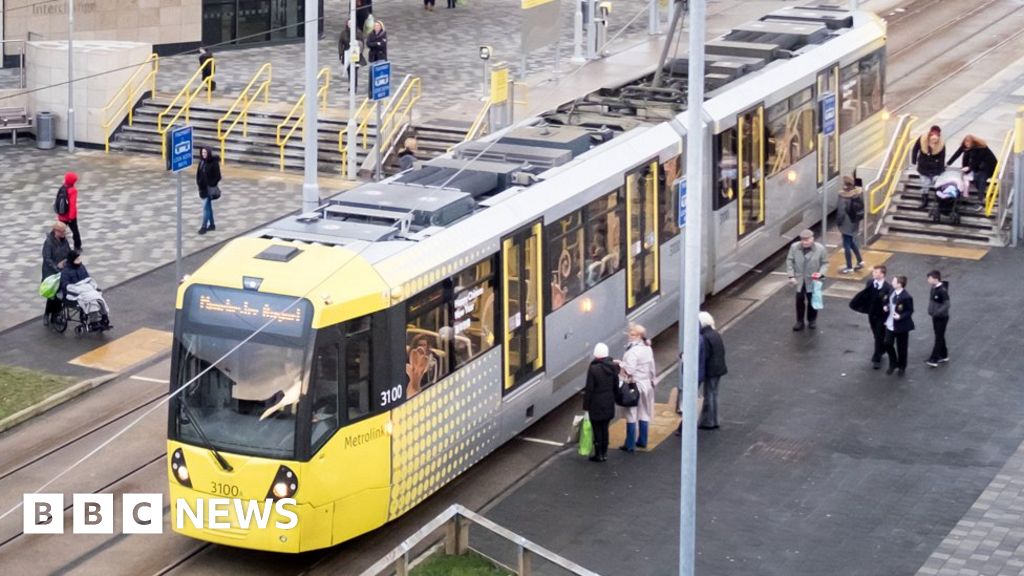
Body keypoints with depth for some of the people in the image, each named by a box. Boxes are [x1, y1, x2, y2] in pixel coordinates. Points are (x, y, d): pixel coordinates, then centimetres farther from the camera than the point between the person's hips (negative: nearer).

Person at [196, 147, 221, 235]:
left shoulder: (214, 163, -13)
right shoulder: (202, 162, 4)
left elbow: (217, 176, -12)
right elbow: (198, 173, 12)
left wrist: (214, 186, -15)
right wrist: (198, 183, 8)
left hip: (210, 188, -7)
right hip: (203, 187, 7)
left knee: (206, 206, -11)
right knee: (208, 206, 15)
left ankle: (204, 226, -8)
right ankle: (212, 225, 25)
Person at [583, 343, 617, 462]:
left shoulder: (593, 368, -20)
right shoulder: (613, 367, -4)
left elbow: (589, 389, -16)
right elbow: (616, 385, 5)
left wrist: (586, 405, -8)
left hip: (596, 405, -5)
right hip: (609, 403, 5)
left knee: (597, 430, 6)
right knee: (605, 428, 16)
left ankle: (599, 454, 11)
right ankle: (604, 453, 22)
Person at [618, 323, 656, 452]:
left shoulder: (633, 351, -21)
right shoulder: (648, 349, 5)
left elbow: (629, 370, -26)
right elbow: (652, 368, 12)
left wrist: (620, 364, -12)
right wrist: (652, 380, 20)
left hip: (634, 385, -8)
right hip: (647, 384, 8)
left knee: (631, 416, -1)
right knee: (644, 414, 16)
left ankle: (630, 444, 2)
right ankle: (642, 441, 25)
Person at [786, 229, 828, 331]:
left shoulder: (820, 249, -15)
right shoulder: (794, 247, -11)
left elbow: (825, 263, -5)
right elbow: (789, 261, -4)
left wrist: (821, 273, -21)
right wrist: (791, 276, -10)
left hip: (813, 280, -1)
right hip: (799, 279, 1)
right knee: (799, 300, 7)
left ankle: (812, 320, 31)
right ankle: (800, 321, 21)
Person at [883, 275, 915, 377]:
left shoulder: (906, 297, -23)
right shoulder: (892, 292, -1)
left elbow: (910, 311, -15)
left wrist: (901, 316, -29)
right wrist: (886, 307, -4)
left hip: (901, 326, -6)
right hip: (890, 324, 6)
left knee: (901, 348, 9)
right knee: (888, 344, 9)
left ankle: (902, 368, 27)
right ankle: (893, 364, 31)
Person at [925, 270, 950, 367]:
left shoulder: (942, 290, -24)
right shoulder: (934, 288, 2)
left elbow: (946, 305, -26)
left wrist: (936, 313, -32)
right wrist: (930, 310, 4)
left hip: (942, 318, -9)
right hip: (935, 316, 9)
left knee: (939, 338, -3)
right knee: (939, 337, 18)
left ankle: (933, 359, -4)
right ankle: (943, 355, 30)